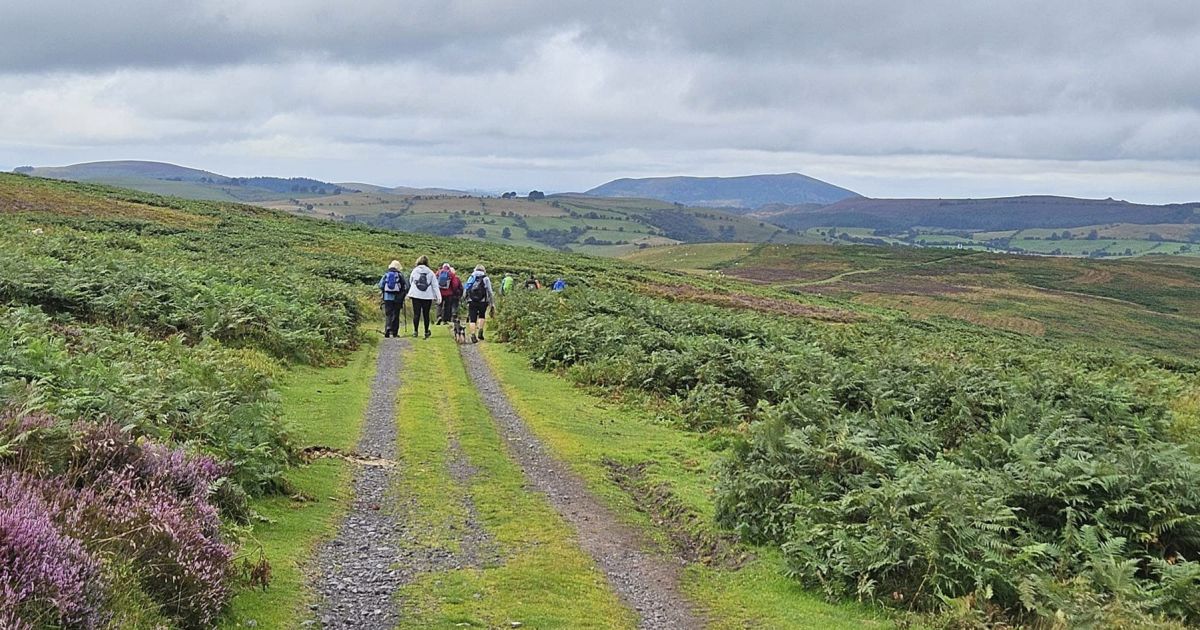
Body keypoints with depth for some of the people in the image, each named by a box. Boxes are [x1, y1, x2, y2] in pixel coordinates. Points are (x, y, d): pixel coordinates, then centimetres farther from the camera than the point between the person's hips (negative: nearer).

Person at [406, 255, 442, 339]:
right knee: (426, 314, 8)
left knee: (416, 314, 0)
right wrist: (438, 297, 0)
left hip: (416, 295, -1)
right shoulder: (431, 273, 2)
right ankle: (426, 332, 15)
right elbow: (435, 286, 1)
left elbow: (410, 282, 13)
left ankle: (415, 331, -6)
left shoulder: (414, 271, 1)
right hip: (427, 296, 1)